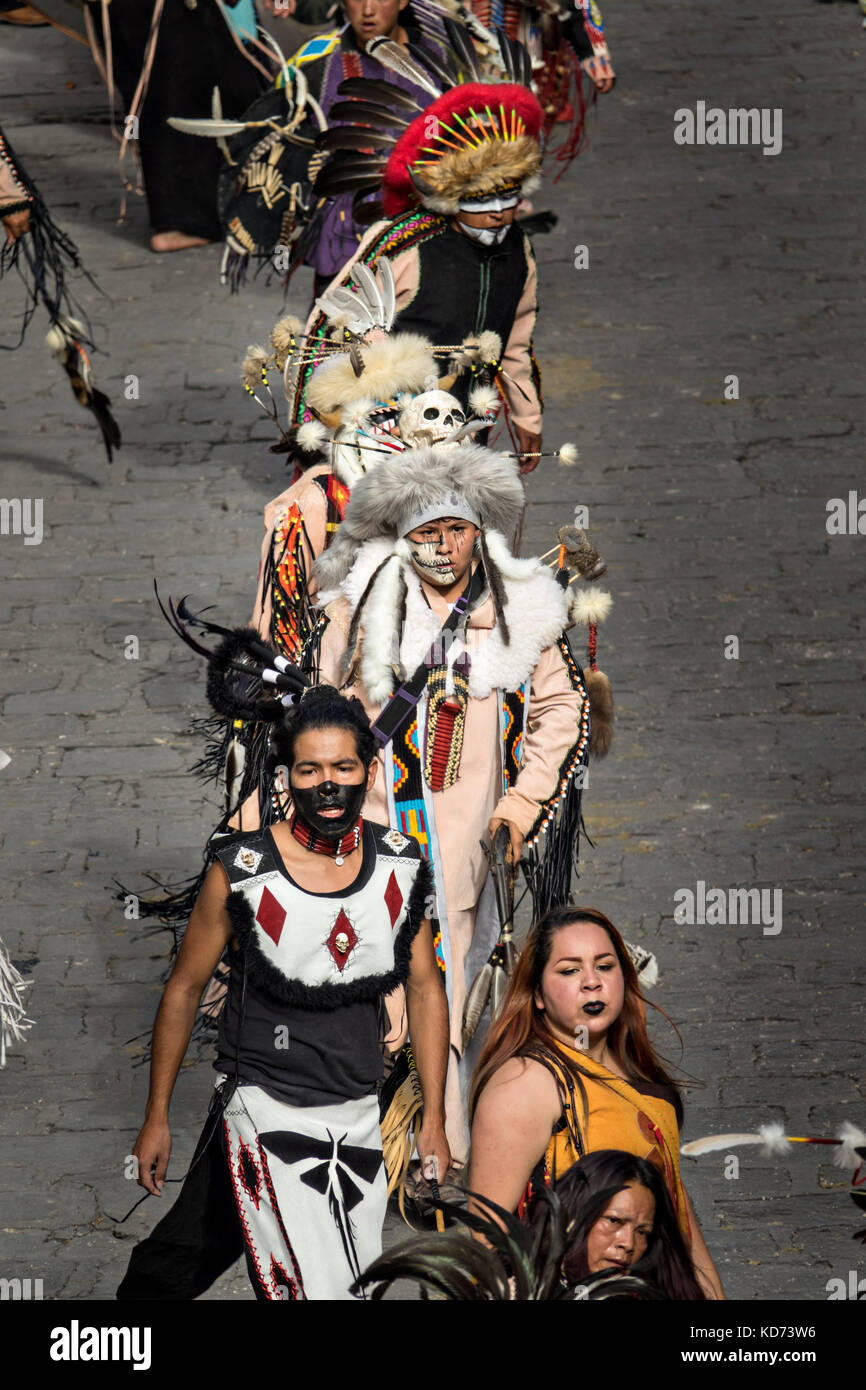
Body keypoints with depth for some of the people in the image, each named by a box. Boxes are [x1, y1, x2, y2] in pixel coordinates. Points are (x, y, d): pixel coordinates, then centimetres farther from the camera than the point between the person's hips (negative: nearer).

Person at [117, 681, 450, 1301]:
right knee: (320, 1287, -10)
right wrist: (157, 1118, 2)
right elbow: (185, 989, -1)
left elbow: (425, 988, 8)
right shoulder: (243, 872, -11)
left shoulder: (401, 864, -1)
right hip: (267, 1109, -4)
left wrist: (434, 1120, 6)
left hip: (360, 1113, 4)